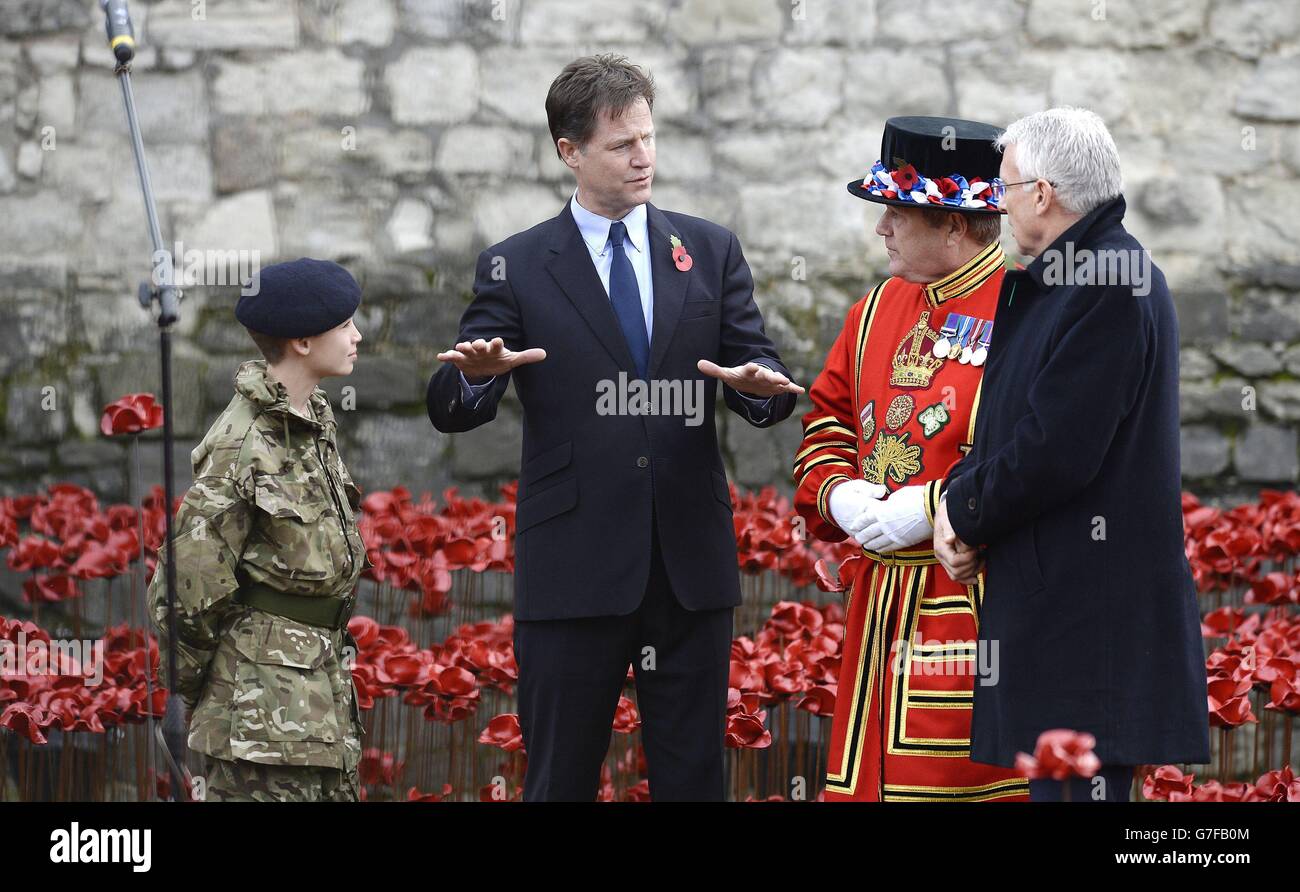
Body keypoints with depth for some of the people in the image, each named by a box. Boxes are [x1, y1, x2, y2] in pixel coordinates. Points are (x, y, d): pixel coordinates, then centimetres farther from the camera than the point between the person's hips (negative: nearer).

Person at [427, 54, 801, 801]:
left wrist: (758, 383, -20)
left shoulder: (712, 252, 10)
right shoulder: (518, 268, 3)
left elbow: (759, 369, 5)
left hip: (692, 563, 2)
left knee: (694, 775, 6)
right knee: (561, 777, 3)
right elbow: (454, 408, -3)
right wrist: (477, 373, -27)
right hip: (575, 566, -2)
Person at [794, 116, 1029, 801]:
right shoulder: (880, 308, 14)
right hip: (881, 598, 8)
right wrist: (836, 491, 2)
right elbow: (828, 414, 23)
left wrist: (936, 506, -19)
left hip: (979, 606, -8)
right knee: (868, 779, 10)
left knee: (957, 782, -7)